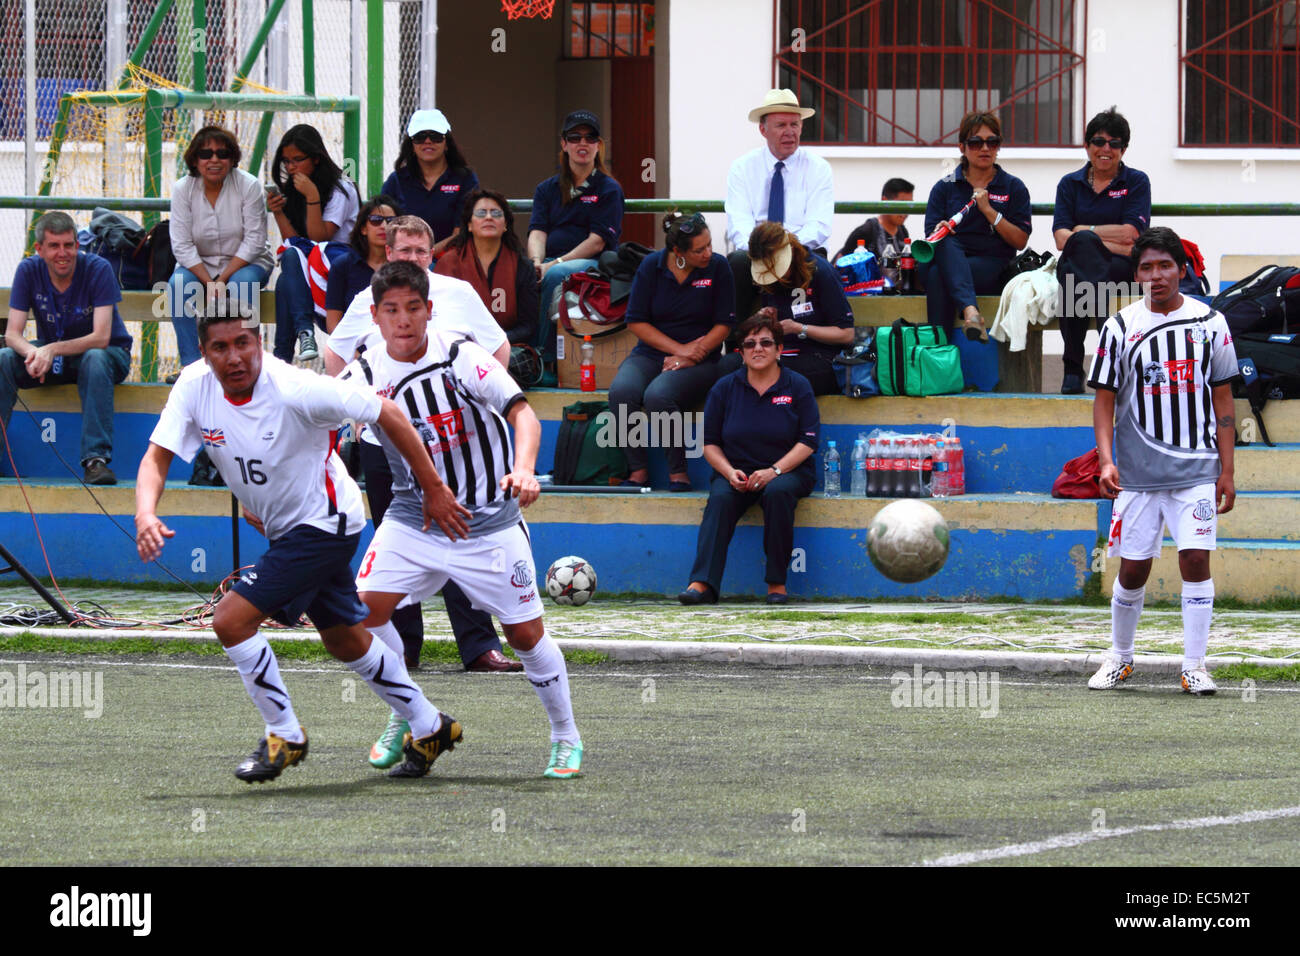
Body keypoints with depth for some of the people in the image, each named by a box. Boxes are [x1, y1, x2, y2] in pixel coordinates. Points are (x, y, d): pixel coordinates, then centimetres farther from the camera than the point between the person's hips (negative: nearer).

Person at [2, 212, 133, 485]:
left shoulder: (98, 270, -20)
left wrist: (52, 350, -41)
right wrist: (33, 353, -39)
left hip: (109, 353, -3)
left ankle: (96, 458, -43)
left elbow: (101, 338, -27)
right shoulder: (28, 271, -11)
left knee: (95, 360, -38)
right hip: (52, 356, 3)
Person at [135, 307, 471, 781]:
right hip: (284, 528, 8)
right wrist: (145, 514, -34)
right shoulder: (194, 388, -12)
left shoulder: (296, 391, -28)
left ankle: (284, 737, -1)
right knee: (346, 641, 21)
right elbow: (157, 457, -13)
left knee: (231, 620, -17)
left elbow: (388, 413, -20)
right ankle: (429, 728, 38)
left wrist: (433, 489, -15)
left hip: (324, 522, -8)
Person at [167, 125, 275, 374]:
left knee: (240, 286, -34)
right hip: (199, 264, 2)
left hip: (245, 262, -2)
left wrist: (222, 280, -22)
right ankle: (190, 363, -26)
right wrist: (209, 283, -23)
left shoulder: (248, 186, -11)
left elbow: (253, 241, -13)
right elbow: (182, 245, -10)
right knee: (177, 285, -28)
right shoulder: (183, 189, -6)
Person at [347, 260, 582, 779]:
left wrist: (524, 470, -40)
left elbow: (521, 411, -23)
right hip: (413, 518, 3)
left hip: (488, 519, -3)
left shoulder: (460, 356, -16)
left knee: (526, 633, 0)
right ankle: (407, 721, 7)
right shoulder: (367, 371, -5)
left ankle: (566, 738, 20)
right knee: (365, 610, -13)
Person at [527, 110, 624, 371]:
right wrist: (536, 262, -18)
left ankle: (546, 359, -36)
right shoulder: (547, 189, 20)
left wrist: (555, 264, -18)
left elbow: (597, 241, -5)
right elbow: (537, 232, 6)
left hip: (594, 264, -4)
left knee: (555, 276, -37)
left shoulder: (609, 189, 6)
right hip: (552, 262, 4)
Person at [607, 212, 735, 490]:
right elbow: (636, 322, 0)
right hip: (651, 353, 2)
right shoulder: (651, 266, 0)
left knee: (658, 395, -34)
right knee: (622, 391, -30)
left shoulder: (717, 267, -2)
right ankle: (638, 470, -18)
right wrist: (680, 349, -10)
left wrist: (691, 356, -13)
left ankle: (678, 471, -18)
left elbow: (724, 324, -1)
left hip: (702, 360, -2)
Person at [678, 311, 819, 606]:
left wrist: (774, 471, -18)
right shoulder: (725, 388, 8)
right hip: (736, 472, 1)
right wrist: (729, 473, -11)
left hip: (788, 470, -1)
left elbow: (808, 441, -3)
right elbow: (710, 442, 9)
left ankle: (777, 582, -27)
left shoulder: (797, 386, 3)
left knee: (777, 492, -36)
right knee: (720, 498, -31)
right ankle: (702, 584, -43)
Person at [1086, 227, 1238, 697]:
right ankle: (1120, 657, 23)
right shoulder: (1120, 327, 1)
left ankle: (1195, 665, -4)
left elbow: (1223, 399, 7)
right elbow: (1104, 399, 4)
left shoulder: (1210, 322, 3)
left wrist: (1227, 471, 3)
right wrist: (1106, 459, -10)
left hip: (1196, 468, 0)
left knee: (1196, 558, -10)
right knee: (1133, 567, 3)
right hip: (1137, 472, 0)